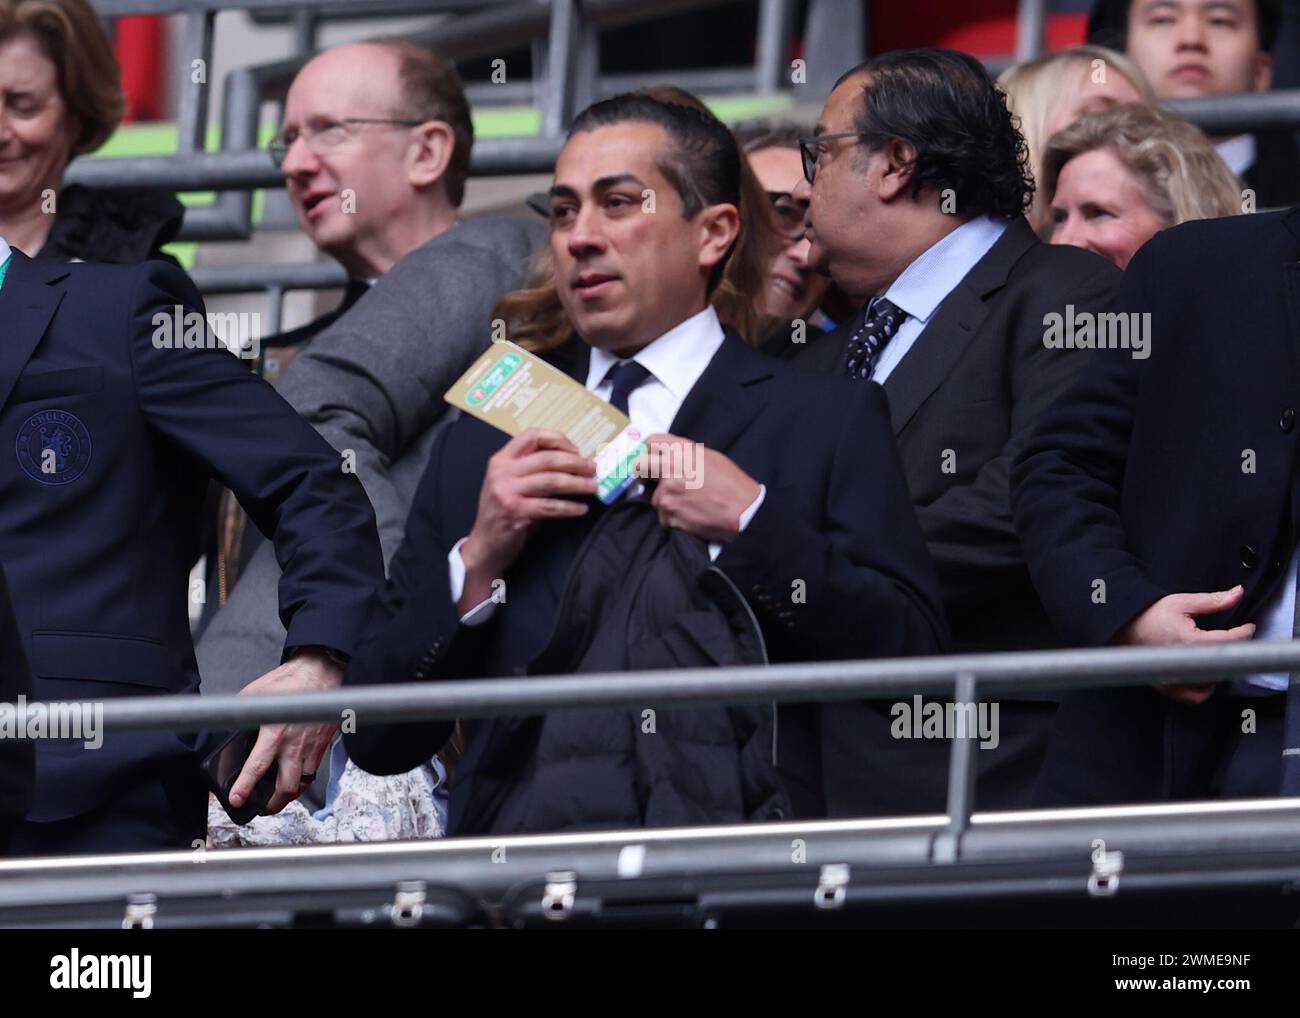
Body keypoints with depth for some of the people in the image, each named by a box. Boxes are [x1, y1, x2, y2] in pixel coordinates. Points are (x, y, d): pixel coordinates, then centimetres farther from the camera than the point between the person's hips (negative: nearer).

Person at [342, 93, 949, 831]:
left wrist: (753, 525, -5)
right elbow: (378, 741, 16)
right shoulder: (480, 446, 21)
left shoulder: (830, 422, 12)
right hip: (517, 863, 2)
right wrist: (476, 563, 2)